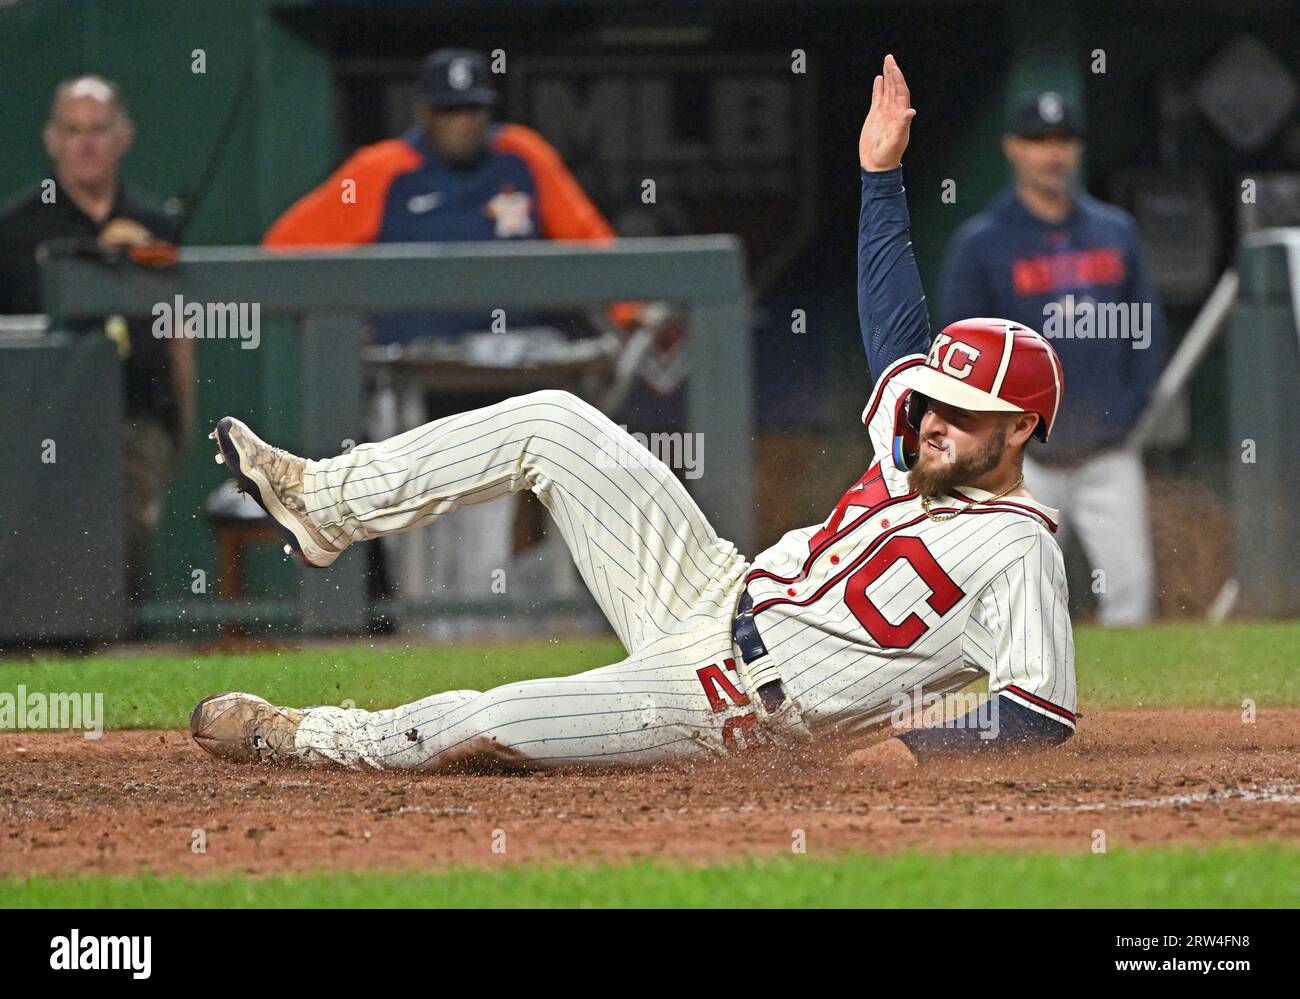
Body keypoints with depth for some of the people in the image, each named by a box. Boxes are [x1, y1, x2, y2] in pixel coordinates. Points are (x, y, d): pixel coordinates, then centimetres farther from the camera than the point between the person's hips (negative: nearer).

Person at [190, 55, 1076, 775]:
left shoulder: (1017, 550, -16)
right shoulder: (923, 452, 8)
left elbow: (1046, 712, -23)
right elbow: (897, 327, 19)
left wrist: (920, 746, -32)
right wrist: (881, 172, 18)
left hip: (731, 706, -9)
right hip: (710, 593, 9)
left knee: (477, 727, -23)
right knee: (552, 423, 2)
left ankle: (297, 739, 3)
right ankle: (325, 503, 9)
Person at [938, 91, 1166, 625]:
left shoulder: (1114, 230, 10)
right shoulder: (980, 242, -2)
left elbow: (1148, 327, 15)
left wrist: (1130, 408, 2)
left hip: (1109, 454, 3)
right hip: (1026, 457, -3)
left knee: (1131, 580, -2)